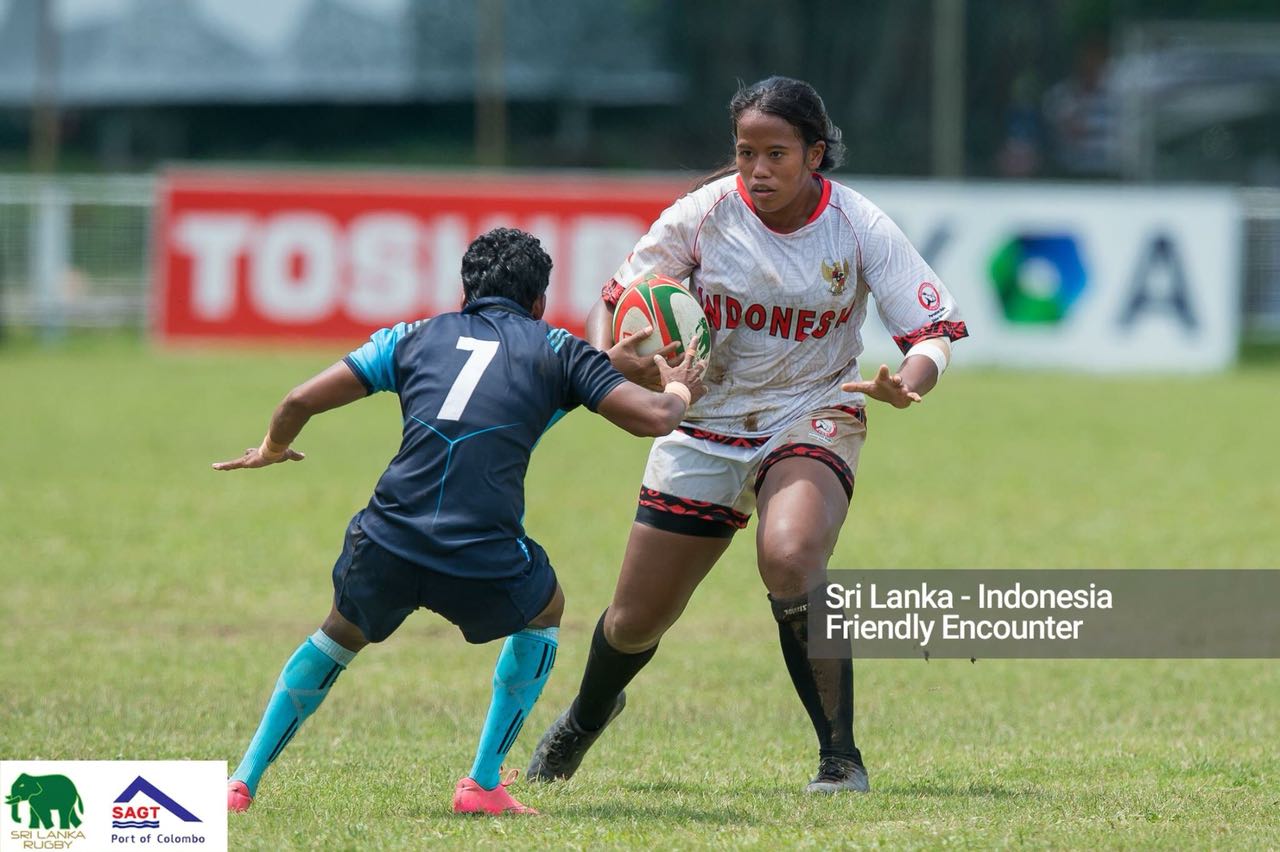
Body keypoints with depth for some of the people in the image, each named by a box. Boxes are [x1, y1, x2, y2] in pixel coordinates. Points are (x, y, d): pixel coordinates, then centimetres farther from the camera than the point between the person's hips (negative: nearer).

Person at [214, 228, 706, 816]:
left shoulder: (414, 337, 20)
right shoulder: (555, 350, 15)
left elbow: (301, 401, 15)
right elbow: (653, 417, 7)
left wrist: (273, 449, 37)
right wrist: (679, 392, 31)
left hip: (386, 547, 2)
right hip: (484, 563, -2)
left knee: (341, 635, 34)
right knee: (544, 612, 33)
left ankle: (240, 784, 27)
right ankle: (482, 785, 23)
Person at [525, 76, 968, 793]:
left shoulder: (859, 228, -14)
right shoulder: (705, 214, -12)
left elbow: (937, 329, -12)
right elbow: (617, 298, -2)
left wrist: (905, 384, -35)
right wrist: (606, 357, -25)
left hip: (813, 419, -2)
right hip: (707, 426, 2)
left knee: (790, 561, -35)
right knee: (635, 624, 9)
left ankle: (841, 756, -24)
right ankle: (587, 716, 46)